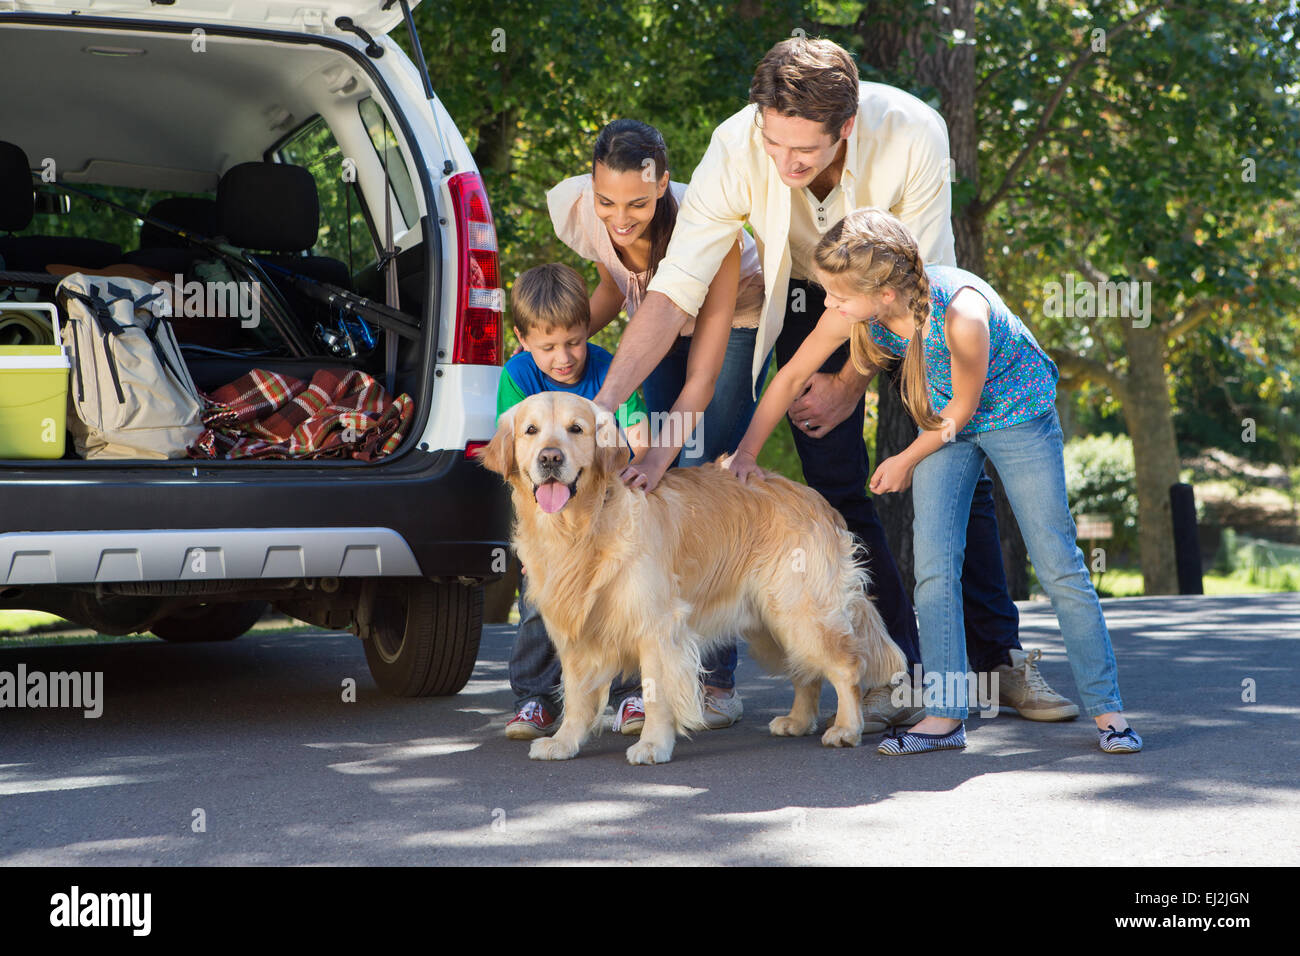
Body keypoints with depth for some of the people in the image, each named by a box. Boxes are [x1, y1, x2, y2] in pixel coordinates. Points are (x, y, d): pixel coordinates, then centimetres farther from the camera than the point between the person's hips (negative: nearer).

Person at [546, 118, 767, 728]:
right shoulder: (571, 207, -25)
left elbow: (702, 377, -38)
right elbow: (614, 286, -2)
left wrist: (659, 455, -50)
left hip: (733, 324, -5)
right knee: (648, 491, -8)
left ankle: (717, 679, -11)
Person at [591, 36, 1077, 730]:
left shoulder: (914, 134, -35)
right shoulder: (736, 150, -32)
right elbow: (673, 291, -32)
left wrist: (851, 383, -19)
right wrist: (605, 400, -41)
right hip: (806, 295, 0)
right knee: (836, 485, -9)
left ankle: (1000, 658, 12)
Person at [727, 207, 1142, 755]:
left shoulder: (962, 313, -39)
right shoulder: (853, 309, -24)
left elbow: (962, 409, -22)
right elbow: (792, 376, -8)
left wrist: (905, 462, -8)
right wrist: (746, 452, -6)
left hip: (1018, 416, -4)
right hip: (944, 423, 5)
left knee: (1058, 565, -2)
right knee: (934, 564, -7)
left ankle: (1107, 709, 8)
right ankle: (945, 715, -2)